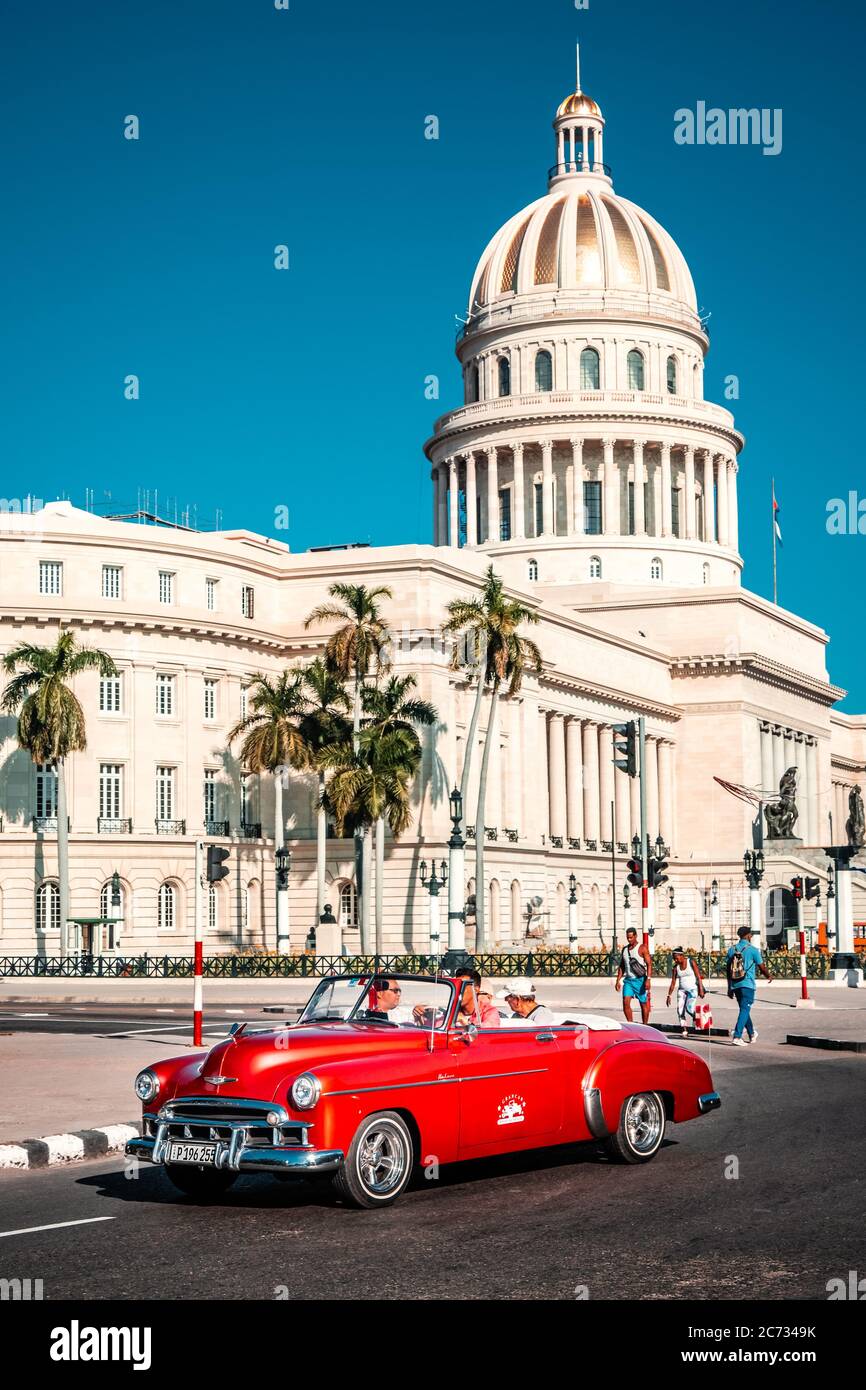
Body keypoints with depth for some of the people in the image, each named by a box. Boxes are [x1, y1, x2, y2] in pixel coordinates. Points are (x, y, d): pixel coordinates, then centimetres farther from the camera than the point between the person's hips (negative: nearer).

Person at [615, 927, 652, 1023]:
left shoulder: (642, 948, -5)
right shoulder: (625, 949, 12)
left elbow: (649, 964, -11)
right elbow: (621, 966, 18)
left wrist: (648, 979, -21)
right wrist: (618, 981, 11)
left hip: (640, 980, -4)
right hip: (628, 980, 4)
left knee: (643, 1004, 4)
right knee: (626, 1002, -10)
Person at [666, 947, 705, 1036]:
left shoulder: (691, 962, -7)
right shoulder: (676, 967, 4)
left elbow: (699, 977, -7)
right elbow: (673, 983, 7)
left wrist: (701, 990, -14)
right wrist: (669, 995, 3)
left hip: (693, 989, -4)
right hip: (682, 989, 4)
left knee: (689, 1008, -21)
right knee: (680, 1009, -9)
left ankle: (695, 1018, 12)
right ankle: (684, 1031, -3)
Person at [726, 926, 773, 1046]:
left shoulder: (732, 950, 7)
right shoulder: (753, 950, -7)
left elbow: (729, 970, 10)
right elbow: (762, 967, 1)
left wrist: (730, 988, 16)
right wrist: (769, 977, 22)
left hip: (735, 985, 5)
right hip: (748, 984, -5)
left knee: (744, 1009, 19)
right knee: (745, 1010, -6)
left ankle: (752, 1034, 34)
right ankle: (736, 1037, -18)